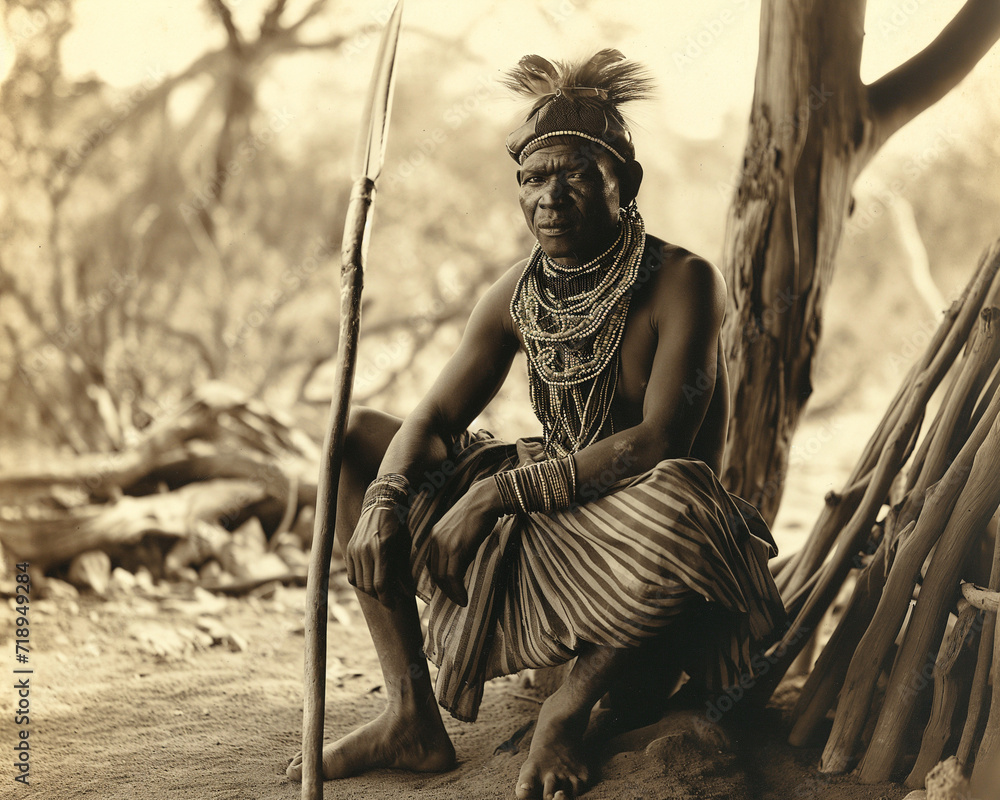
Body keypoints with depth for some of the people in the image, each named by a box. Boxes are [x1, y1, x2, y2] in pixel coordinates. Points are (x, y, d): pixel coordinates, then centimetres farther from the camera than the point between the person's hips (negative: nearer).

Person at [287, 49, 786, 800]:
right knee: (360, 438, -2)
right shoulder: (518, 294, 1)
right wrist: (380, 501, -20)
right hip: (545, 515, 6)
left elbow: (660, 442, -25)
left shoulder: (684, 284, -16)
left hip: (636, 529, -6)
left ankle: (570, 709, -14)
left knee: (680, 504, -43)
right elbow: (432, 419, 2)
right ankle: (411, 717, -8)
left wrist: (502, 490, -26)